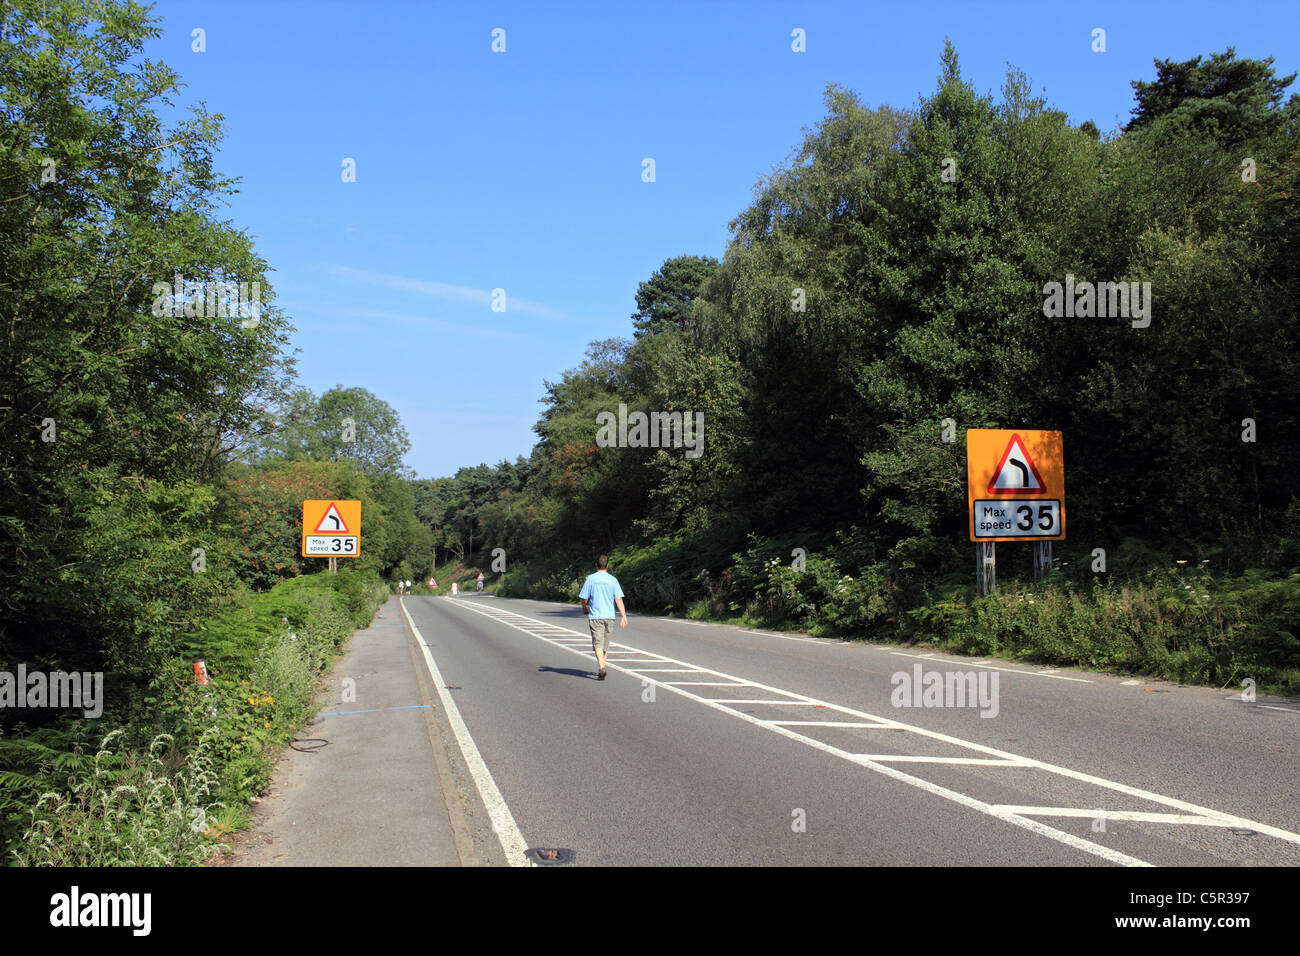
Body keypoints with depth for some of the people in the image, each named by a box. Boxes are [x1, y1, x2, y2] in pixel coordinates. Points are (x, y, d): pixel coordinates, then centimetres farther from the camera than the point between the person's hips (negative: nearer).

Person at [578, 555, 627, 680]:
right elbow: (618, 599, -5)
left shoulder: (591, 579, -3)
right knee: (606, 645, 15)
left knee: (598, 644, -8)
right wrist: (623, 616, -6)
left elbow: (584, 599, -1)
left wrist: (584, 609, 20)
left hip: (595, 616, -2)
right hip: (609, 617, 2)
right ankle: (601, 669, 24)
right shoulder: (613, 580, 1)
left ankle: (601, 669, -25)